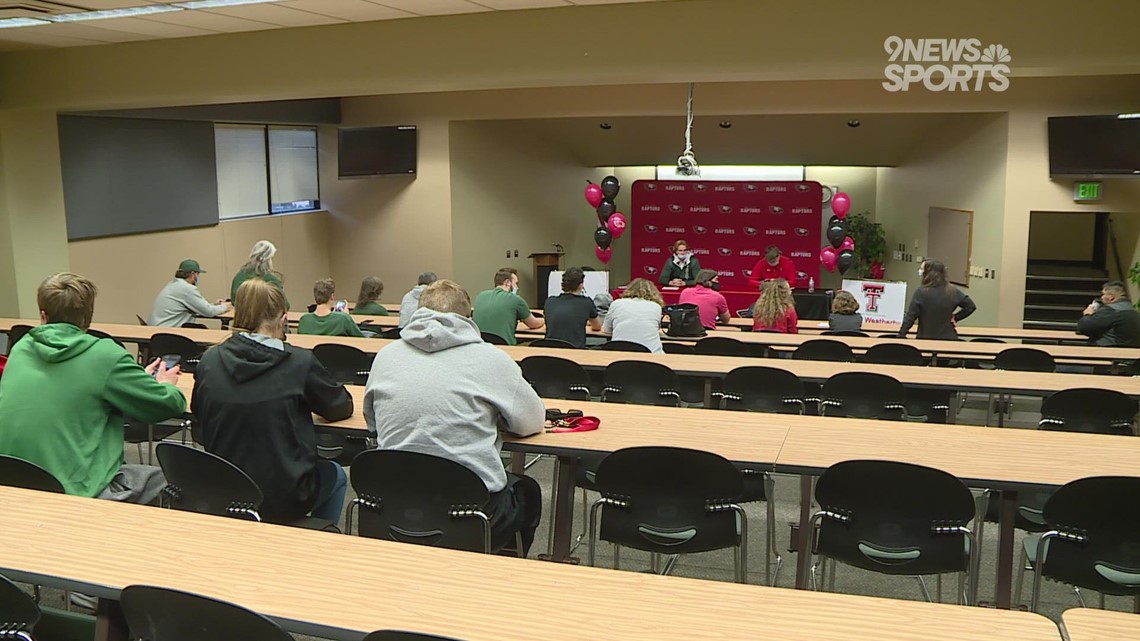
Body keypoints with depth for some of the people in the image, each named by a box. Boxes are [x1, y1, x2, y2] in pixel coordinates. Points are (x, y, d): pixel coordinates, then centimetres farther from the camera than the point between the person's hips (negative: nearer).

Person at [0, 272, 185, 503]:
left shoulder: (21, 348, 3)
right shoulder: (106, 356, -13)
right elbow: (171, 405, -6)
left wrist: (141, 379, 23)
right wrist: (166, 385, 17)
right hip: (76, 492, -6)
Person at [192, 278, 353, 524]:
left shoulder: (209, 361, -5)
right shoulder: (300, 362, -15)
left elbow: (197, 411, 11)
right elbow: (343, 407, -1)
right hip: (284, 502, -4)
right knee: (336, 475, 28)